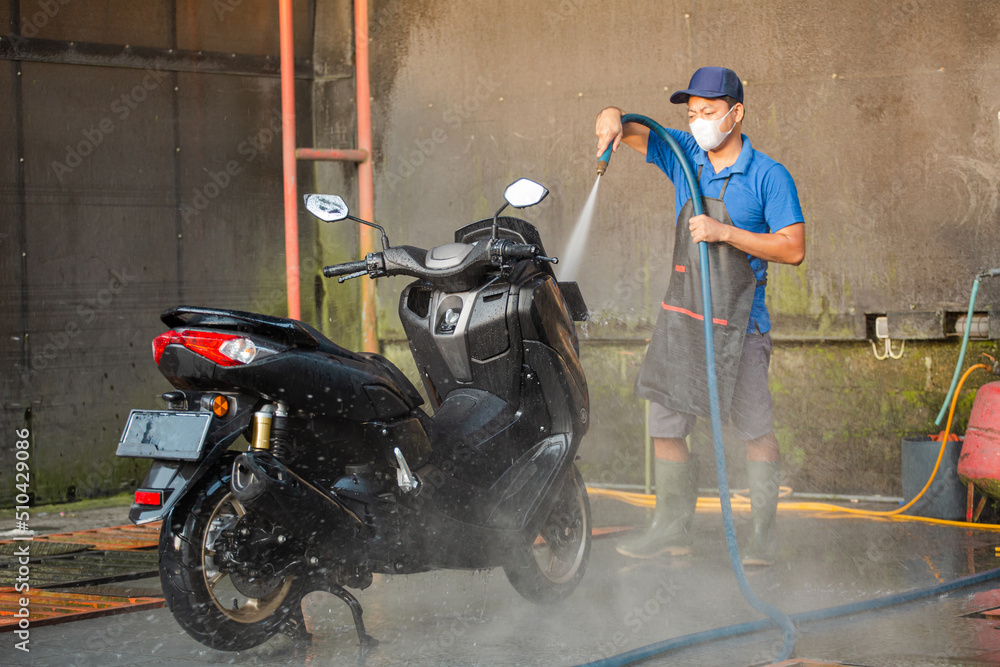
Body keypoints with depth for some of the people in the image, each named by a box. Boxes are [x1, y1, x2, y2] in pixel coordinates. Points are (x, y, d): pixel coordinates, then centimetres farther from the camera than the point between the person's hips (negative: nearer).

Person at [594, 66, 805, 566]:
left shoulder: (768, 176, -7)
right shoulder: (684, 155, 7)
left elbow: (793, 249, -10)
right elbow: (629, 132, 9)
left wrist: (726, 233, -18)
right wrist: (613, 117, -16)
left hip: (738, 320, -5)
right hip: (682, 314, 5)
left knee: (755, 430, -2)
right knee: (665, 425, 6)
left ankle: (764, 535, 7)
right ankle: (672, 529, 18)